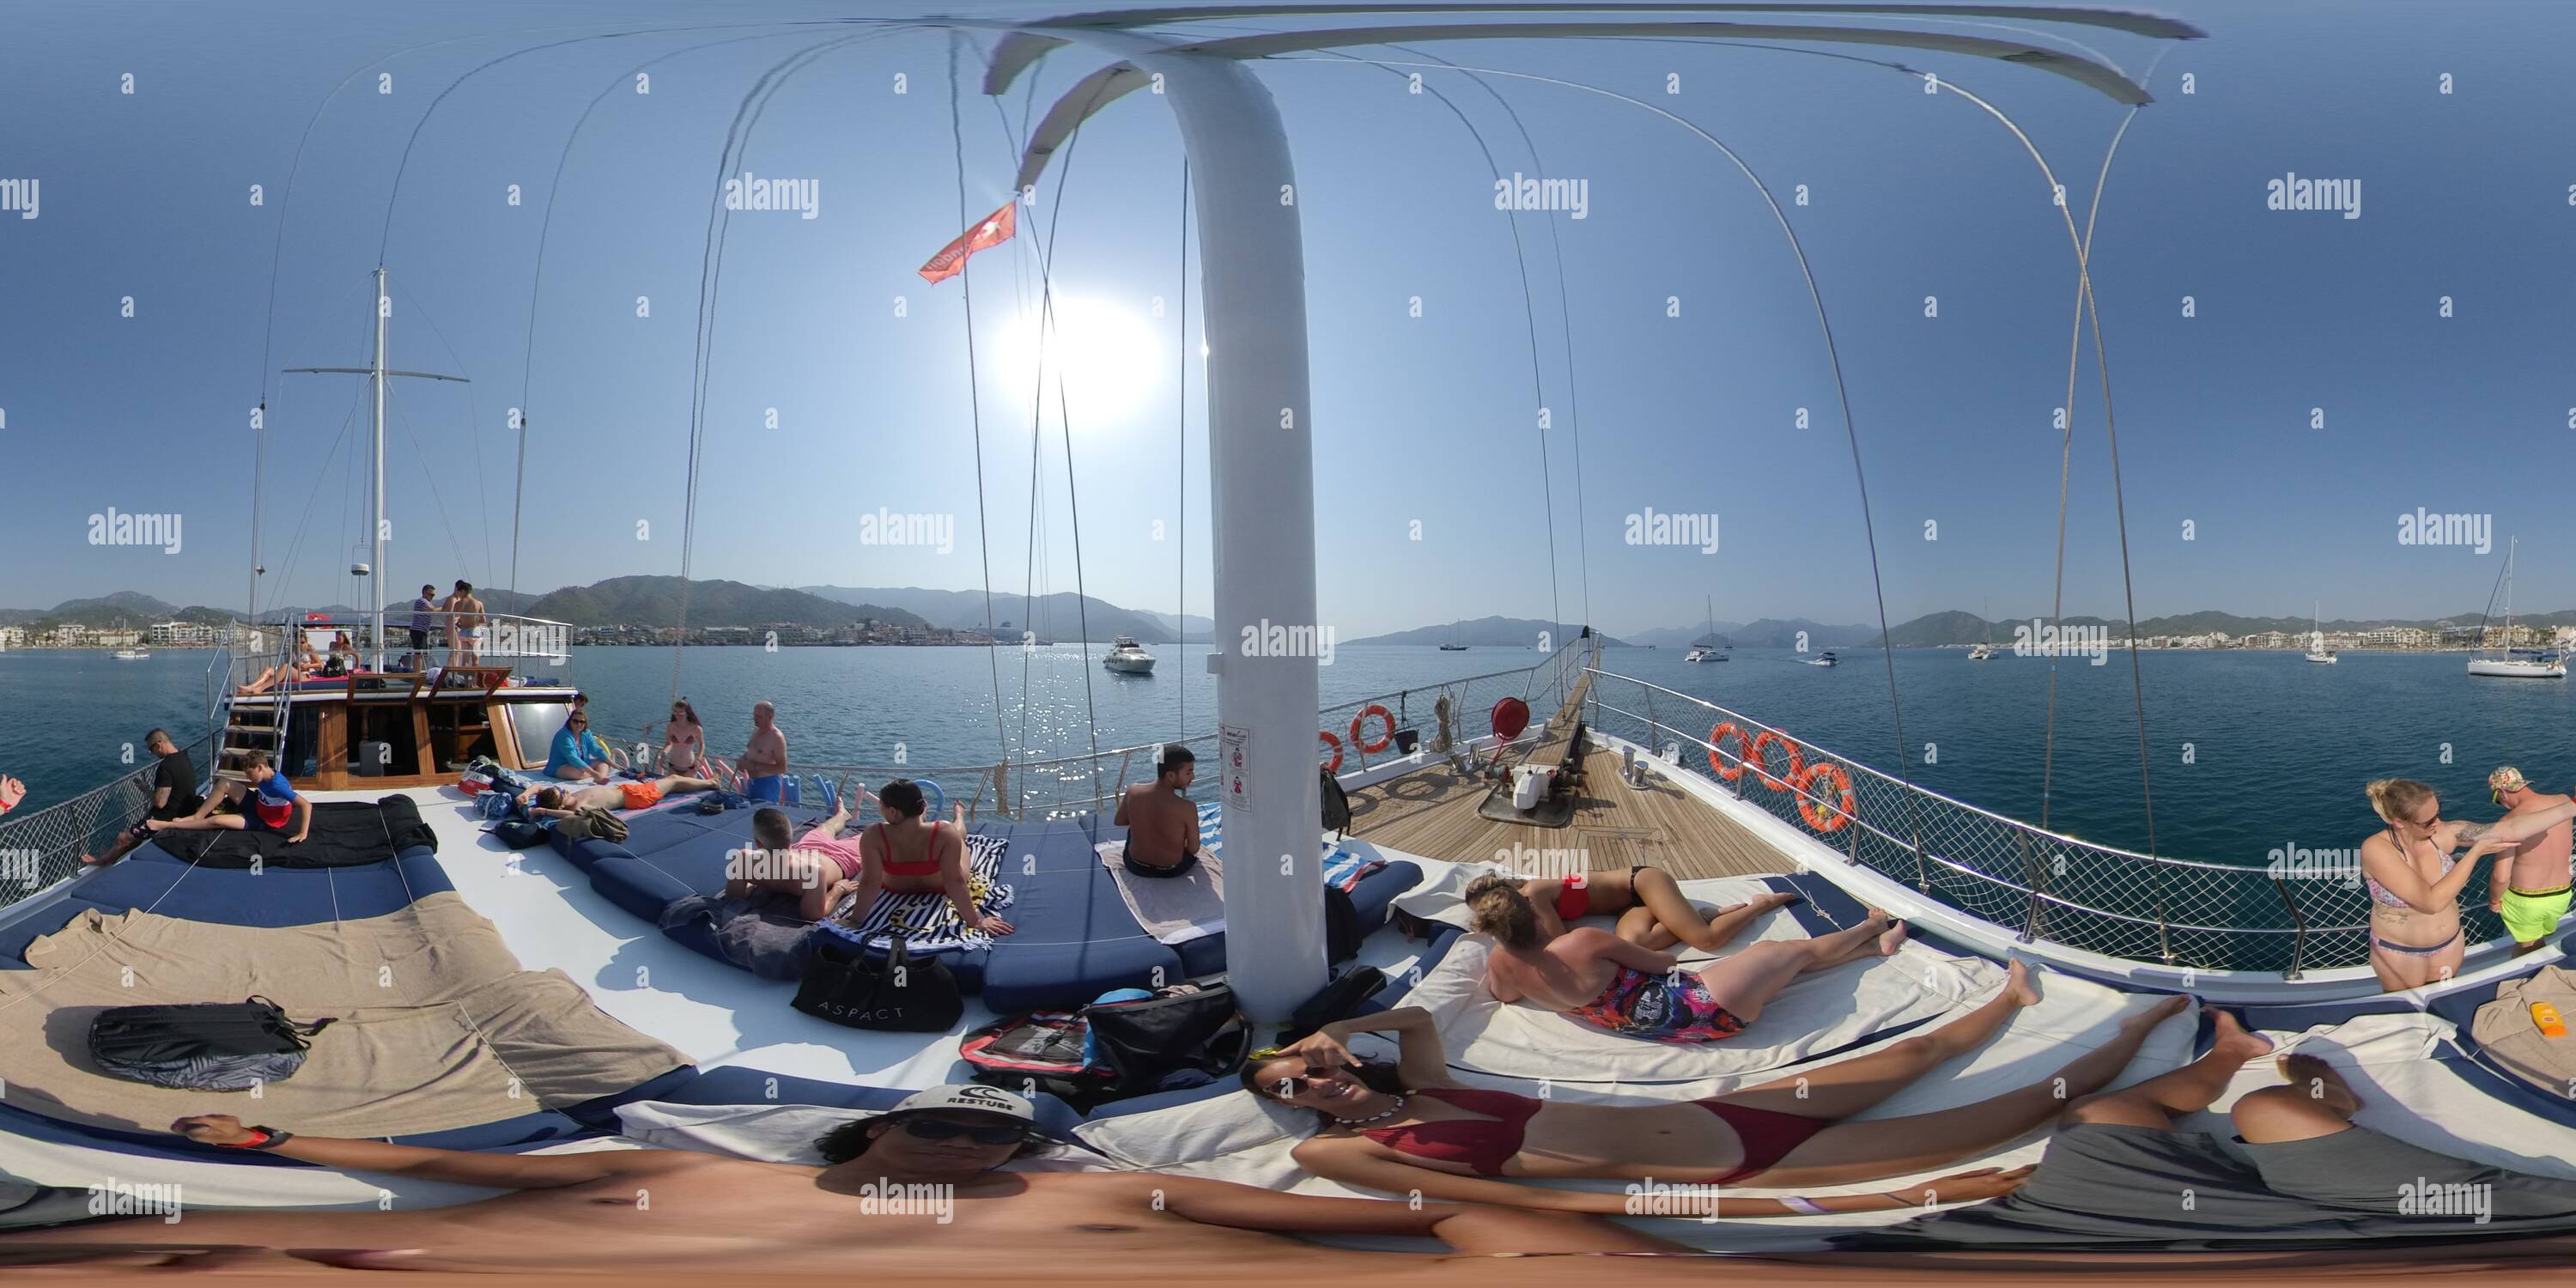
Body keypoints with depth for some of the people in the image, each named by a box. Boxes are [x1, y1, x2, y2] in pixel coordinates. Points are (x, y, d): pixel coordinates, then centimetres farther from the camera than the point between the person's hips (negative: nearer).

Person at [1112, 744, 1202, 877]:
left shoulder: (1133, 792, -17)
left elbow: (1119, 822, 3)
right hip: (1171, 871, -2)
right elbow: (1194, 850, -15)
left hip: (1135, 866, 3)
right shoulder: (1187, 808, -27)